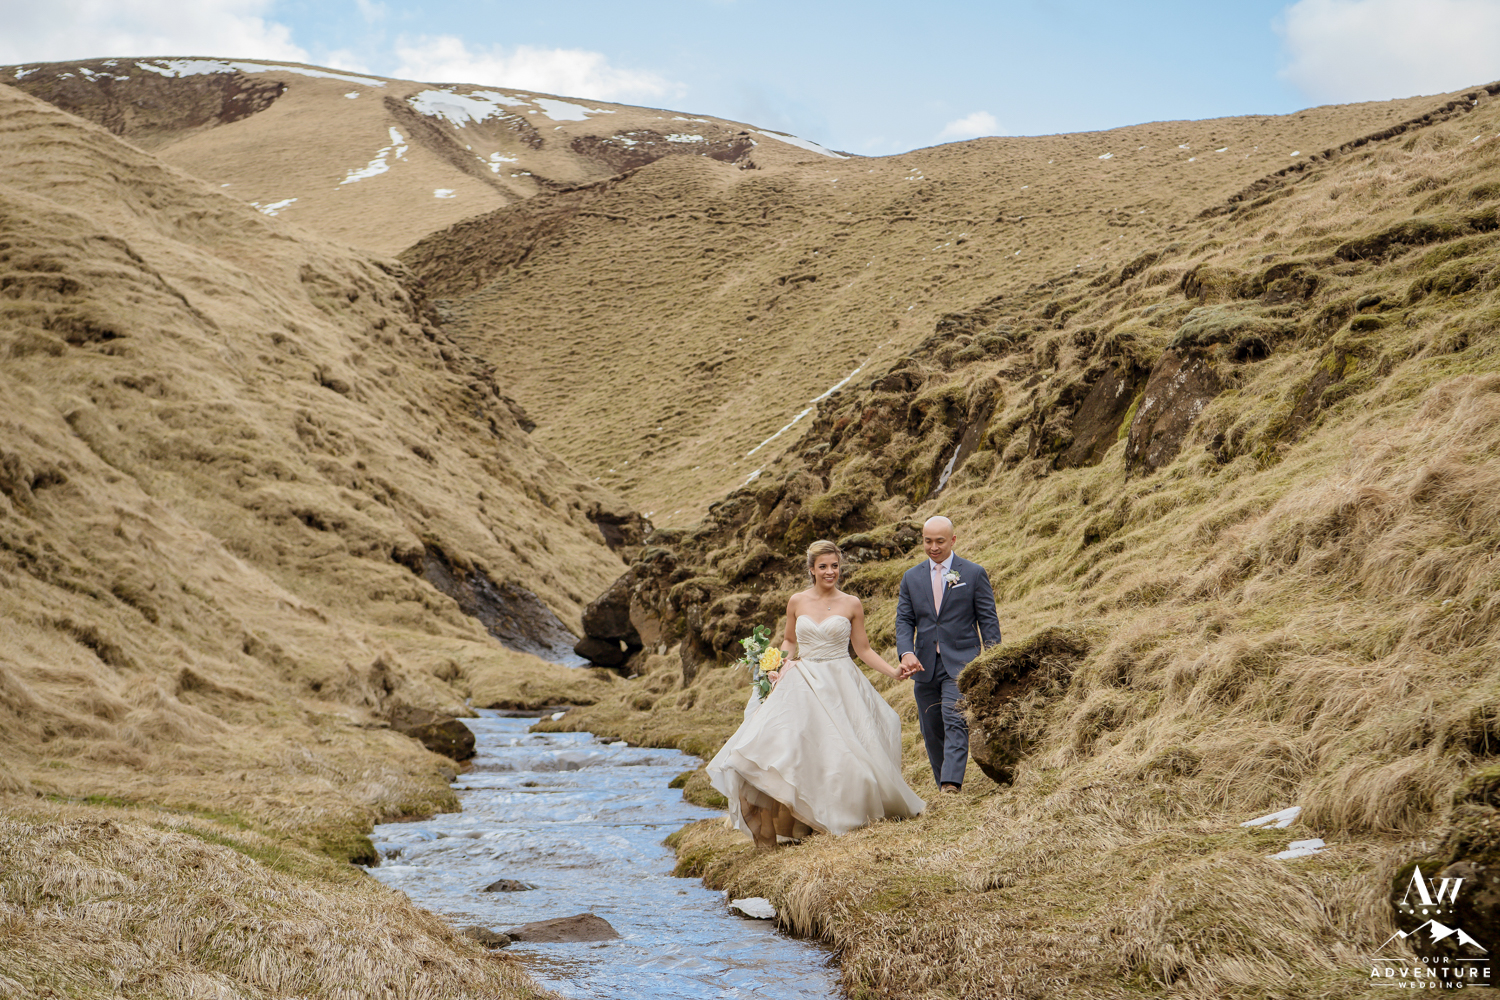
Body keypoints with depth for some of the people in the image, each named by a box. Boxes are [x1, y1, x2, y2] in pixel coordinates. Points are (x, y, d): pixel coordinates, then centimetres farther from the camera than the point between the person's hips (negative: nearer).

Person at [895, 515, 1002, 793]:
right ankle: (941, 785, 19)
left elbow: (988, 619, 2)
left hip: (961, 663, -4)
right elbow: (904, 620, 7)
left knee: (955, 723, -18)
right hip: (924, 665, 4)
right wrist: (906, 653, -12)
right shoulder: (911, 577, 11)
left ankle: (951, 785, -26)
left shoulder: (974, 573, 2)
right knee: (931, 731, 7)